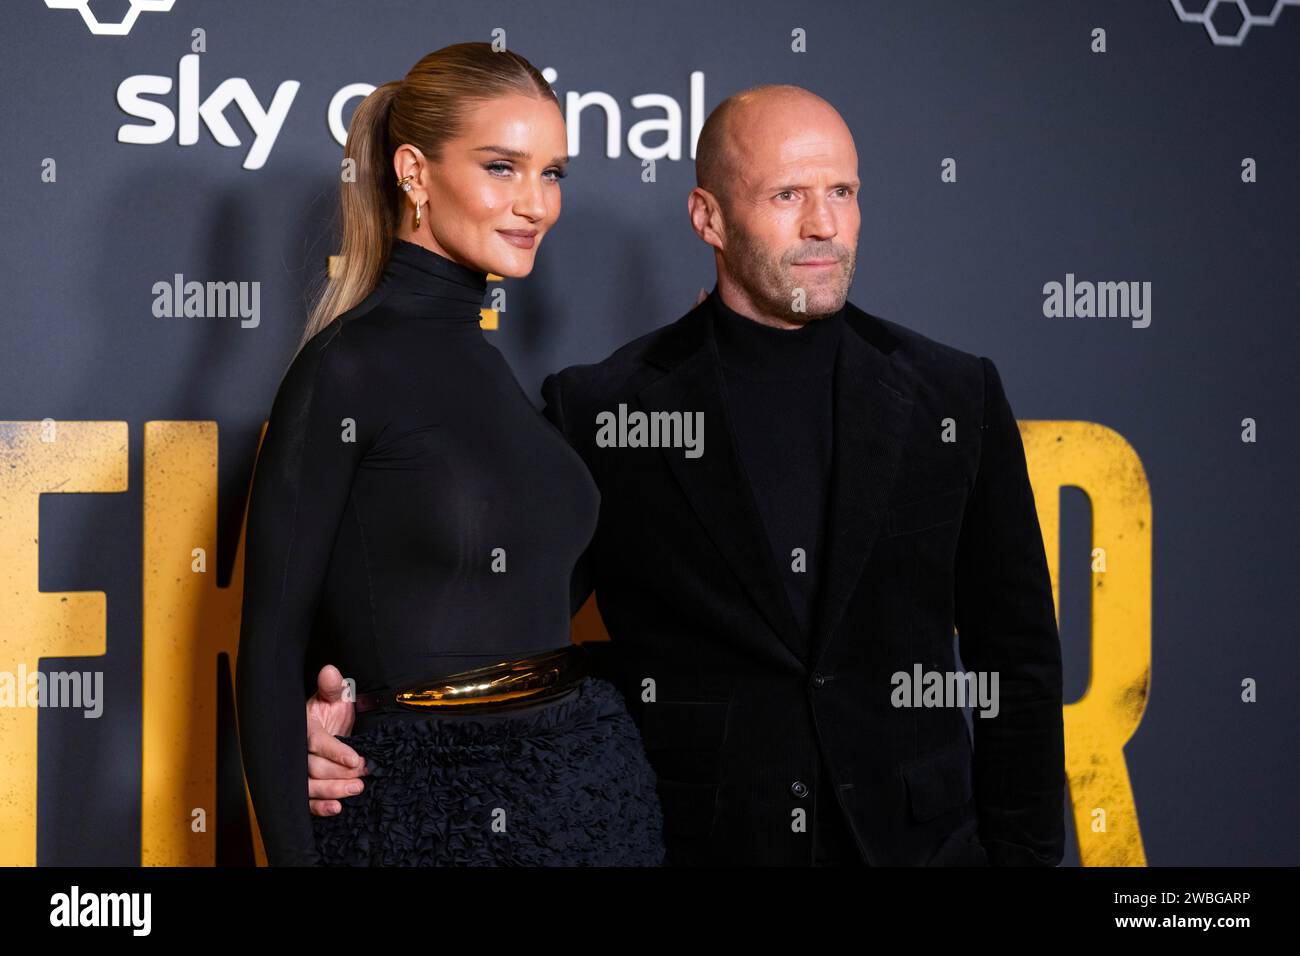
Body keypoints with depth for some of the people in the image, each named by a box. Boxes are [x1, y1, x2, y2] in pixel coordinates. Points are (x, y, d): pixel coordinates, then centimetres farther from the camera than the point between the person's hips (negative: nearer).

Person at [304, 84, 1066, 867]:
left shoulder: (955, 396, 1)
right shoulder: (598, 411, -3)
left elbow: (1019, 658, 5)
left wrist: (1024, 851, 0)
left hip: (916, 839, 1)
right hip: (685, 840, -1)